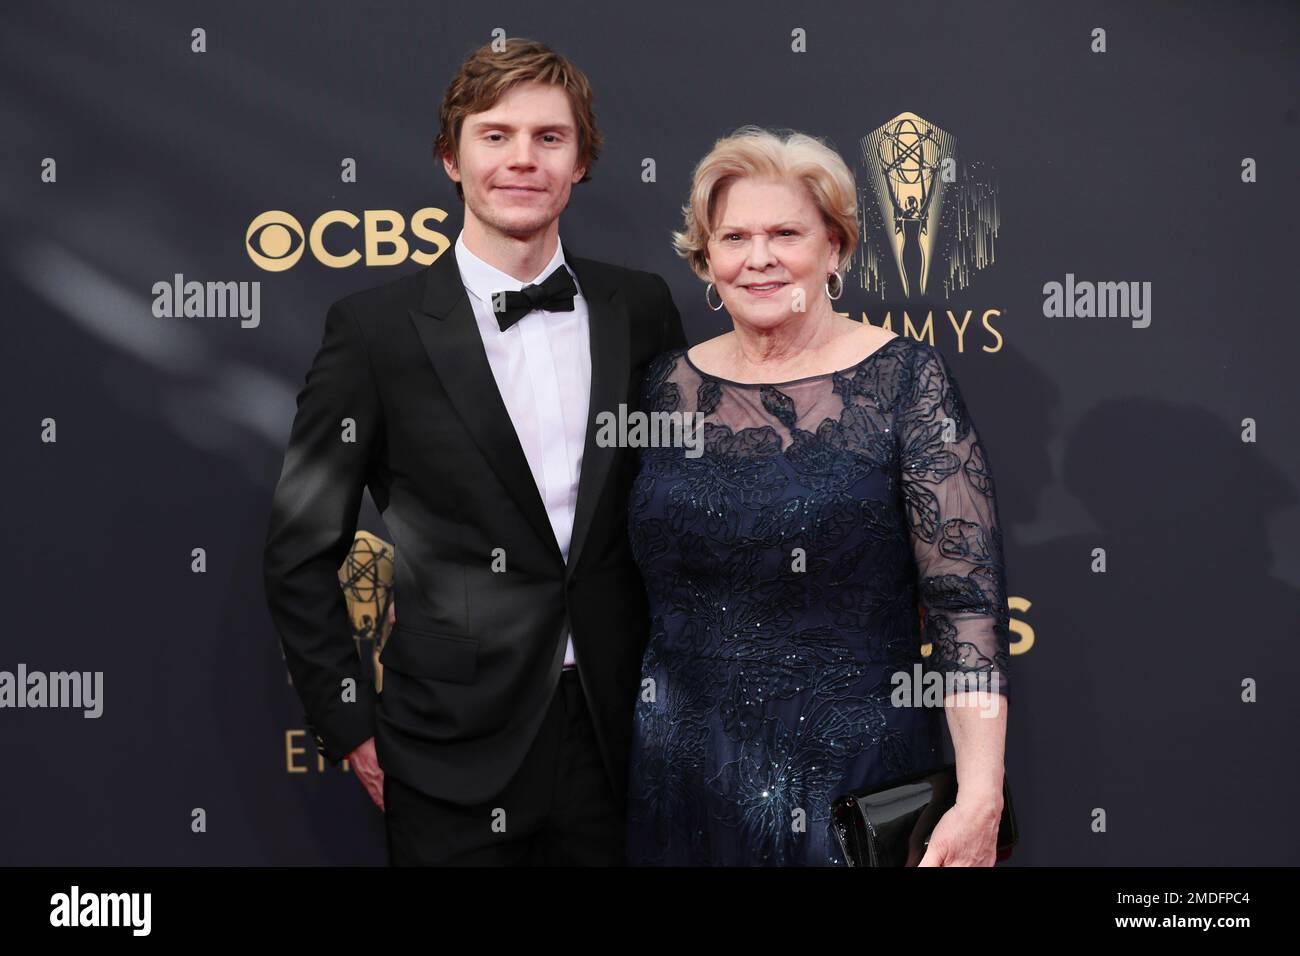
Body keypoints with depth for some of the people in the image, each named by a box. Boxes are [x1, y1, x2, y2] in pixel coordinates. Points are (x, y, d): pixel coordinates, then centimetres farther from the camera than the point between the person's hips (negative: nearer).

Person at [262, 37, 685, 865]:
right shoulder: (378, 328, -6)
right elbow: (302, 554, -2)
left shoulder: (642, 309, 3)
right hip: (457, 756, -2)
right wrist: (354, 730, -3)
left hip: (620, 736, 3)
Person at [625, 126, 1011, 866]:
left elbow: (967, 600, -13)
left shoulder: (905, 380, -8)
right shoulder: (671, 385, 3)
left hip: (852, 783, -3)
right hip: (683, 775, 4)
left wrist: (981, 799, -20)